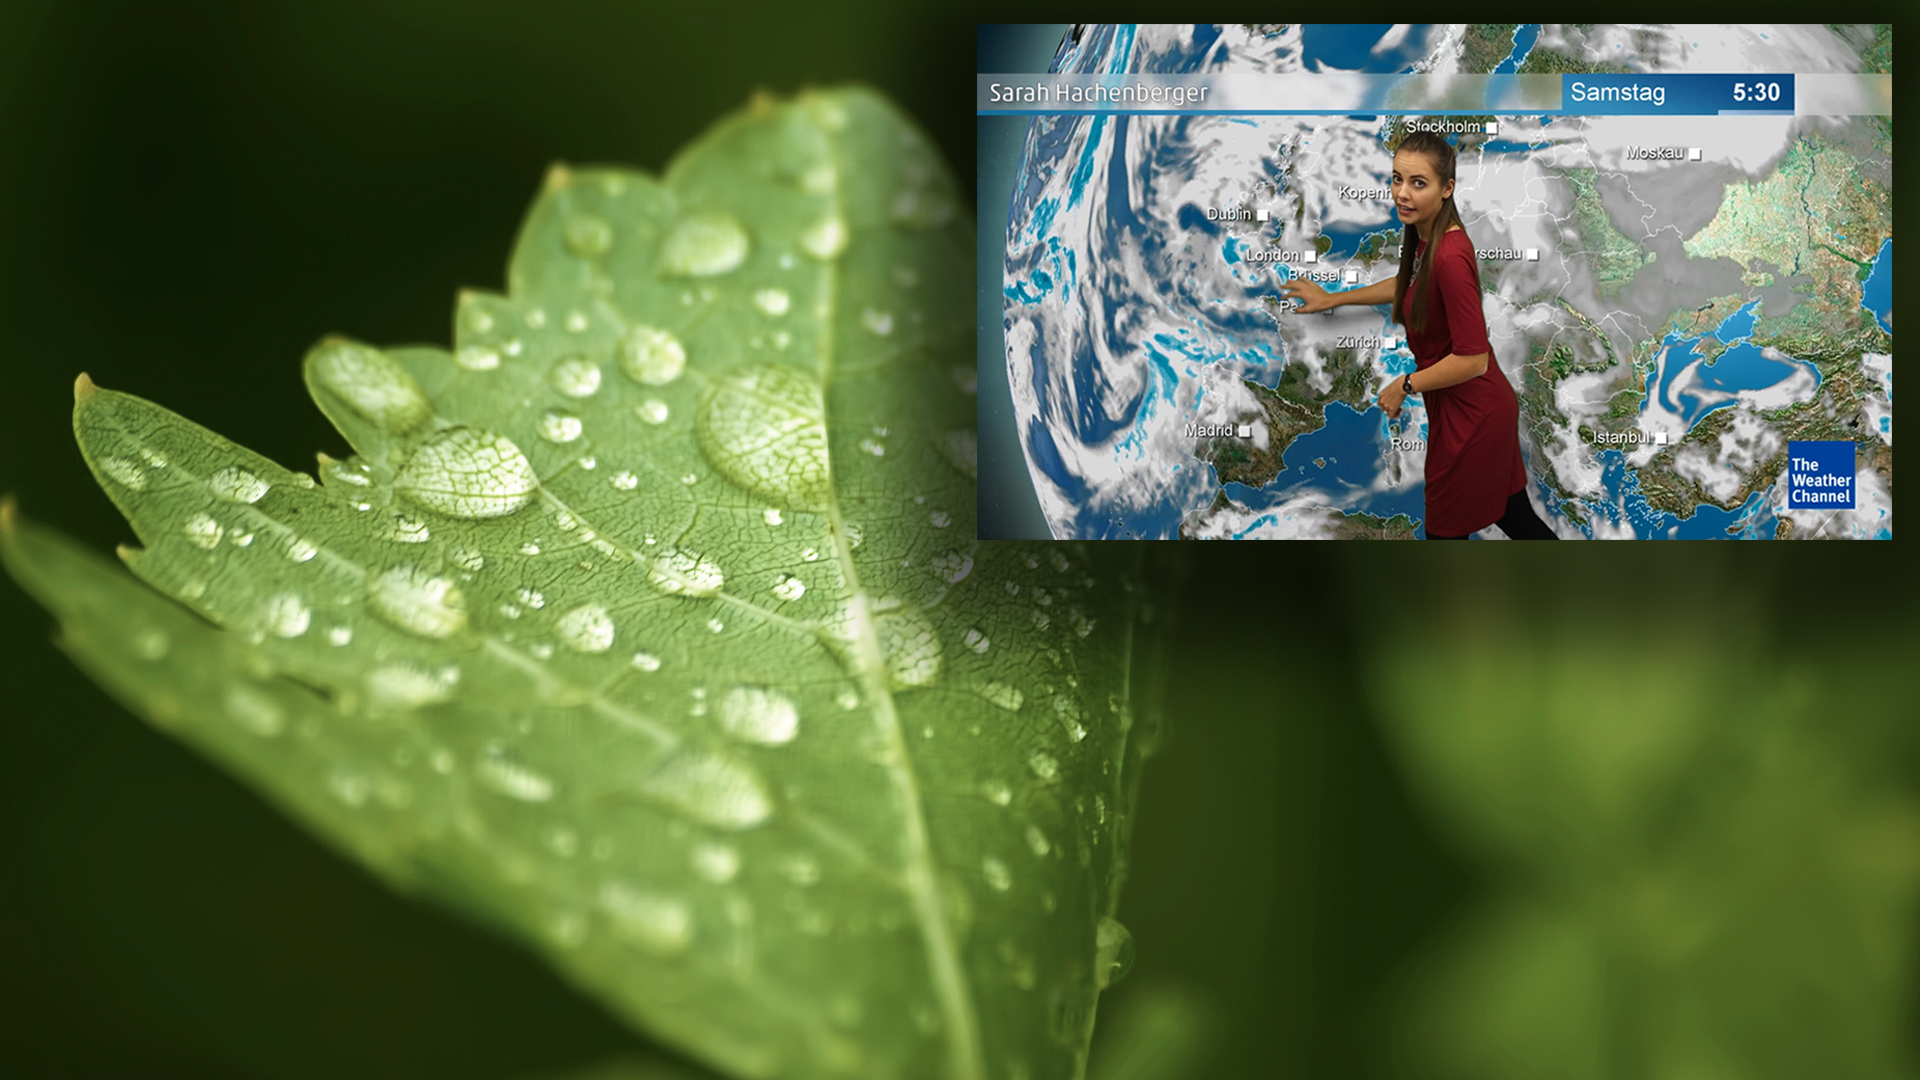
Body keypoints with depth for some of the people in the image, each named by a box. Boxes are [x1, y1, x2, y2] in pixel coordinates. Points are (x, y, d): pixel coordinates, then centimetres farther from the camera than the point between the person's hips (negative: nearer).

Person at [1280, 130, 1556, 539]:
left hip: (1470, 413, -8)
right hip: (1483, 405, 8)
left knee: (1447, 530, 12)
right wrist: (1333, 299, 27)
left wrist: (1405, 386, -15)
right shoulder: (1424, 237, -1)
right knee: (1514, 516, 23)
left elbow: (1472, 359, -28)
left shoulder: (1450, 257, -30)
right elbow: (1408, 285, 23)